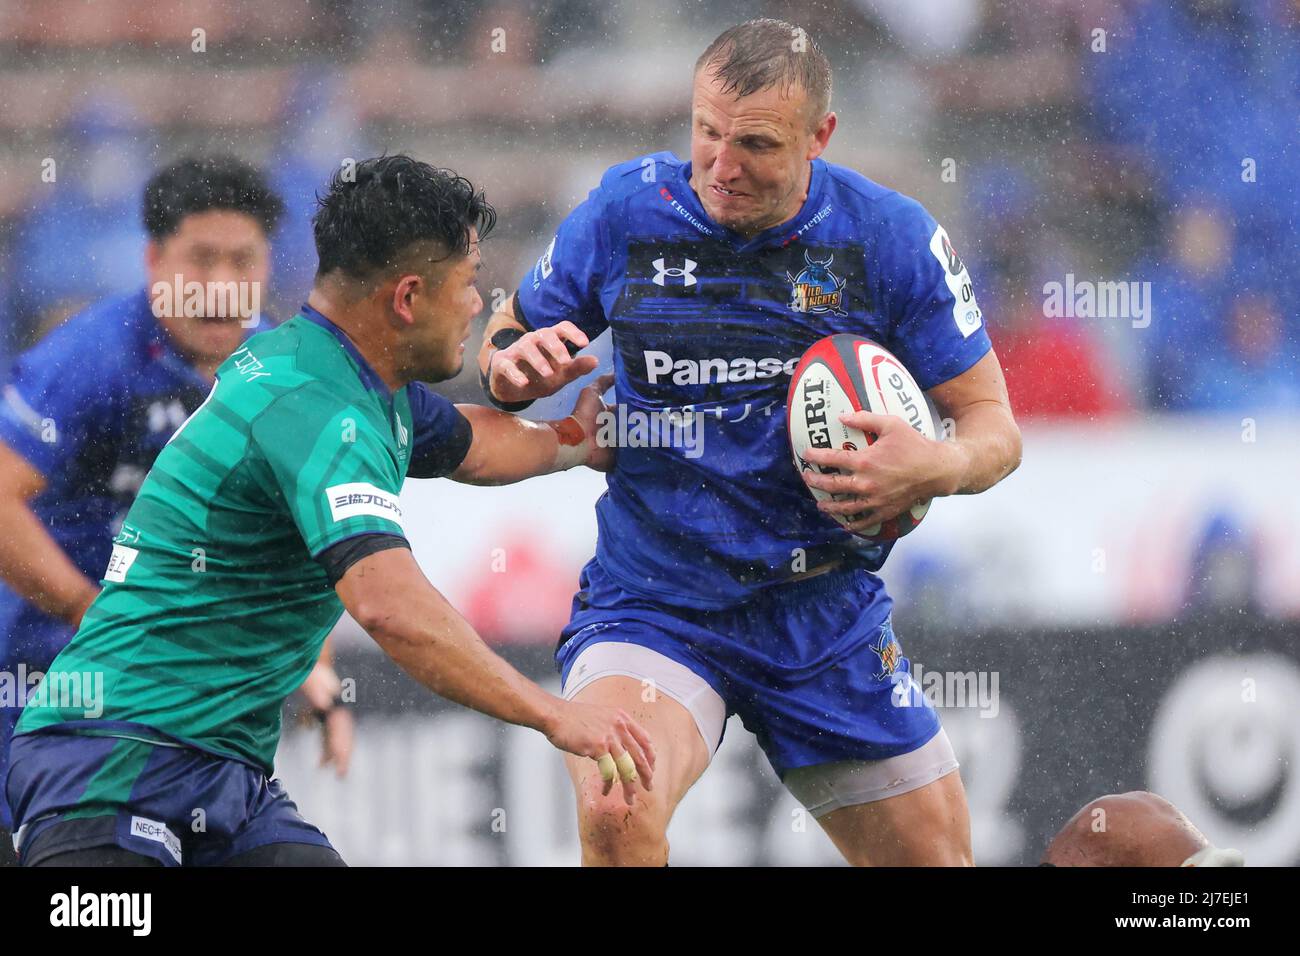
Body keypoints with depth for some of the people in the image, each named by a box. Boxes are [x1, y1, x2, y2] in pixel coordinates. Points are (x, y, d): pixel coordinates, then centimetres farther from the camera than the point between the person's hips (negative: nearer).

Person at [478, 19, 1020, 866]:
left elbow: (992, 423, -1)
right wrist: (514, 366, -16)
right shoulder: (626, 210, -6)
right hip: (651, 602, -2)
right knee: (615, 812, -32)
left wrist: (940, 468, -25)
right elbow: (509, 342, 9)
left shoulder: (891, 236, -7)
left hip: (828, 617, 2)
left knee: (936, 855, 8)